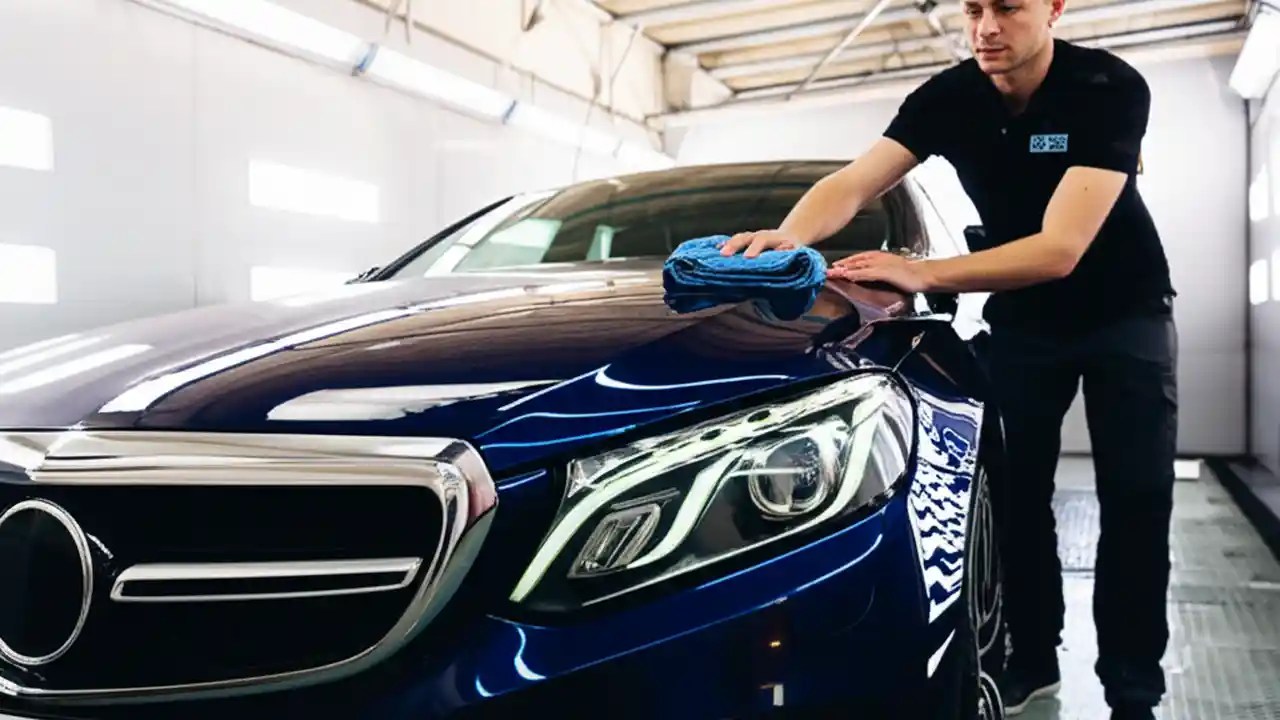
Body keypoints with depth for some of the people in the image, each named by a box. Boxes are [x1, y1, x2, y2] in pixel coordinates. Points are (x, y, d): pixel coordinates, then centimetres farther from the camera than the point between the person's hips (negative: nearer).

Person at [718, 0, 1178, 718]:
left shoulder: (1110, 88, -26)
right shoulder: (948, 97, -14)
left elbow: (1061, 249, -35)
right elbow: (852, 184, -22)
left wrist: (922, 273, -45)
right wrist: (787, 237, -44)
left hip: (1124, 314, -3)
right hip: (1022, 318, 3)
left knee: (1136, 500, -5)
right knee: (1019, 494, 4)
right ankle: (1034, 658, 20)